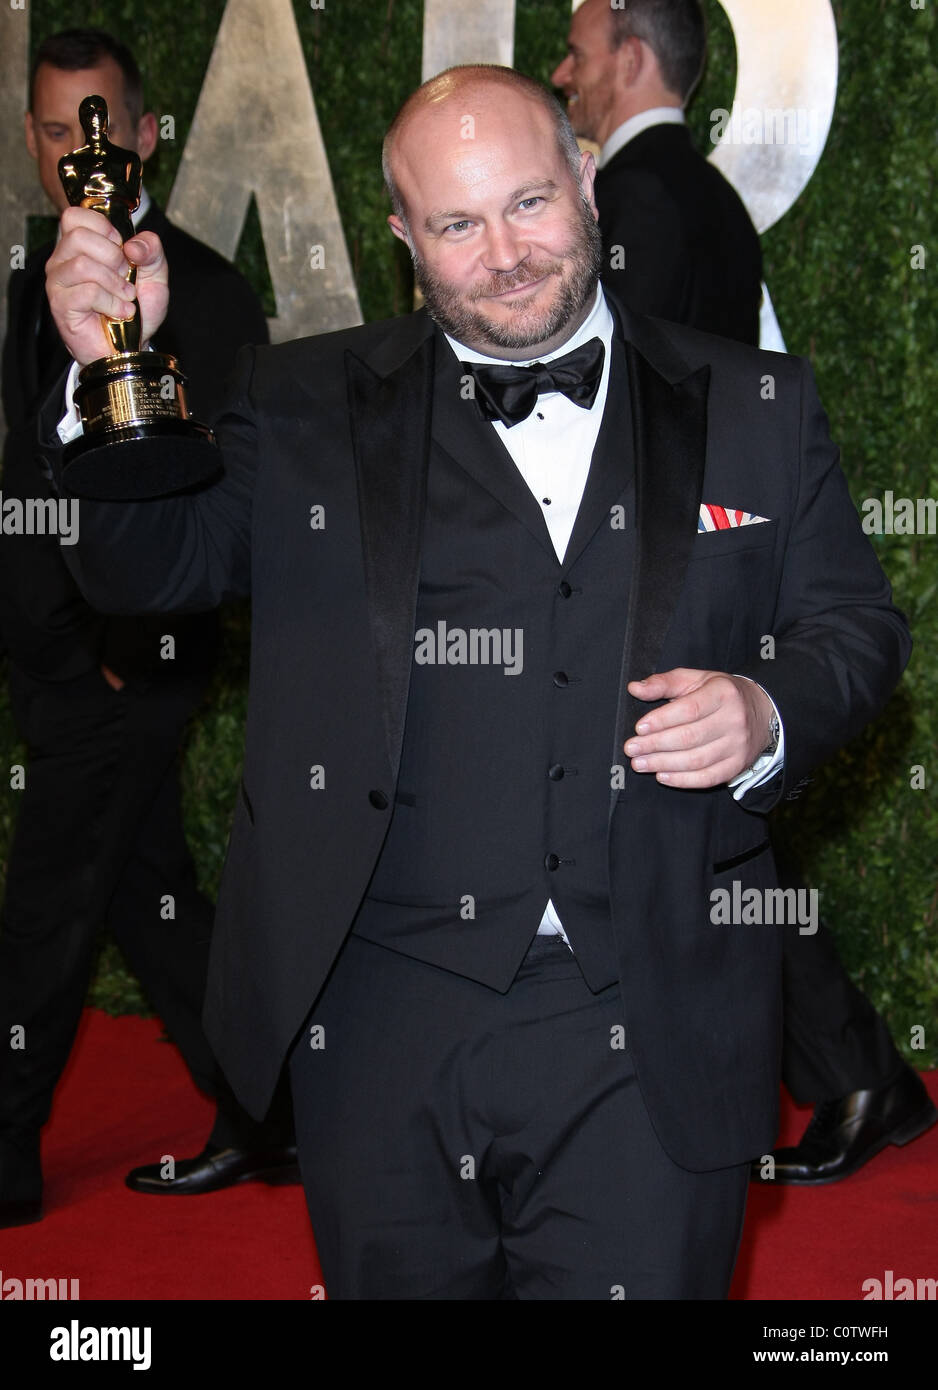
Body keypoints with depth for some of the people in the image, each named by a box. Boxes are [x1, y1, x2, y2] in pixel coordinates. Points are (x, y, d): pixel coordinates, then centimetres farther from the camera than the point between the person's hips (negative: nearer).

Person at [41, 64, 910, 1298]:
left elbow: (858, 624, 12)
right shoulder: (306, 410, 7)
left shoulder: (755, 407, 8)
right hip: (382, 1029, 0)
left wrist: (768, 718, -10)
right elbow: (152, 566, 0)